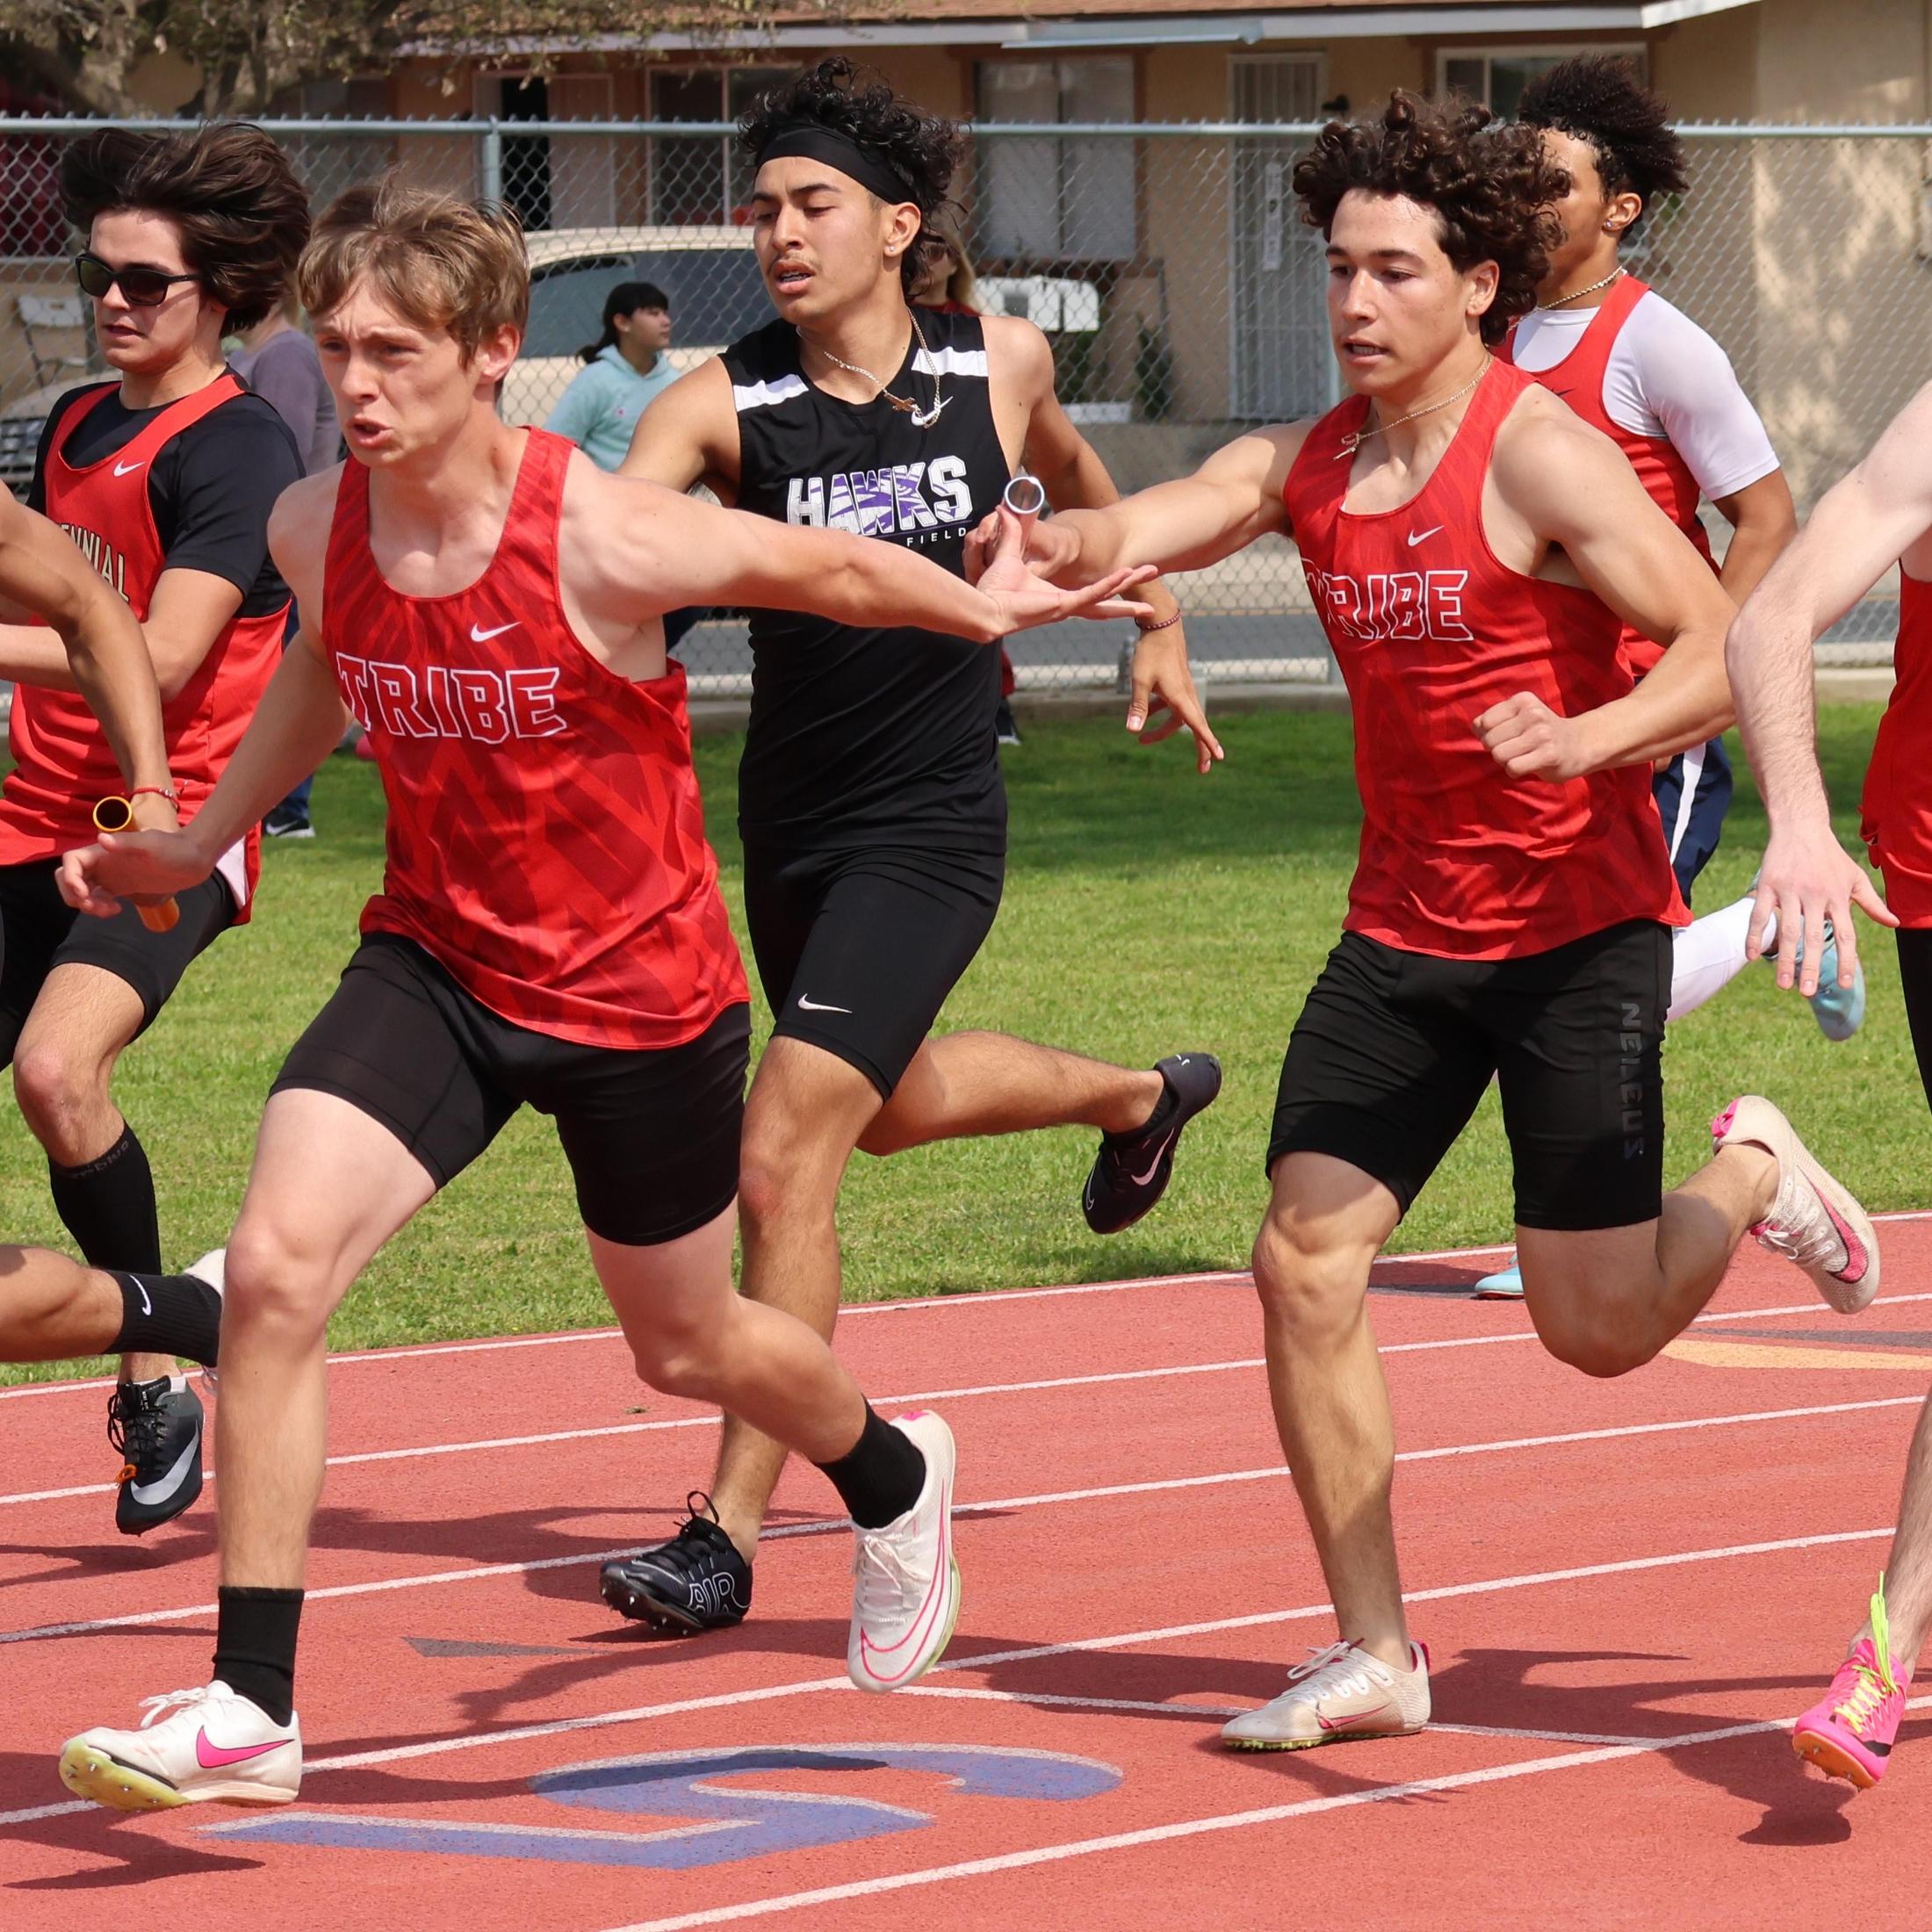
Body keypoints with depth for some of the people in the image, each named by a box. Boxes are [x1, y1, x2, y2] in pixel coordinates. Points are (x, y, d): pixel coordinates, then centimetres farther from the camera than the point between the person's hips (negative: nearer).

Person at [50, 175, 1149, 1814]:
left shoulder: (607, 543, -26)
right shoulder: (317, 530, -10)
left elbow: (826, 569, -6)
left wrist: (989, 611, 8)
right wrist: (198, 843, 17)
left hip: (640, 989, -3)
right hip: (436, 963, 3)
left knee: (689, 1347, 16)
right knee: (274, 1267, -19)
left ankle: (893, 1480, 53)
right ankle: (250, 1708, -13)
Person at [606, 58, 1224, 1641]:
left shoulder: (1001, 366, -6)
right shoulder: (720, 405, -11)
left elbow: (1073, 469, 17)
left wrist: (1160, 628, 26)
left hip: (930, 825, -4)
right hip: (790, 822, 4)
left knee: (783, 1162, -15)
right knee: (894, 1104, 28)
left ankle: (733, 1532, -8)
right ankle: (1141, 1096, 60)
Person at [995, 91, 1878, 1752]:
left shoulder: (1540, 457, -15)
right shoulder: (1309, 462, 4)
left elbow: (1727, 650, -18)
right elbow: (1155, 524, -13)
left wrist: (1589, 738, -36)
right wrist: (1073, 547, -37)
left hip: (1578, 931, -6)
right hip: (1403, 930, 6)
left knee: (1597, 1328, -4)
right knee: (1303, 1264, -6)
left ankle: (1751, 1177, 29)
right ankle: (1374, 1656, 3)